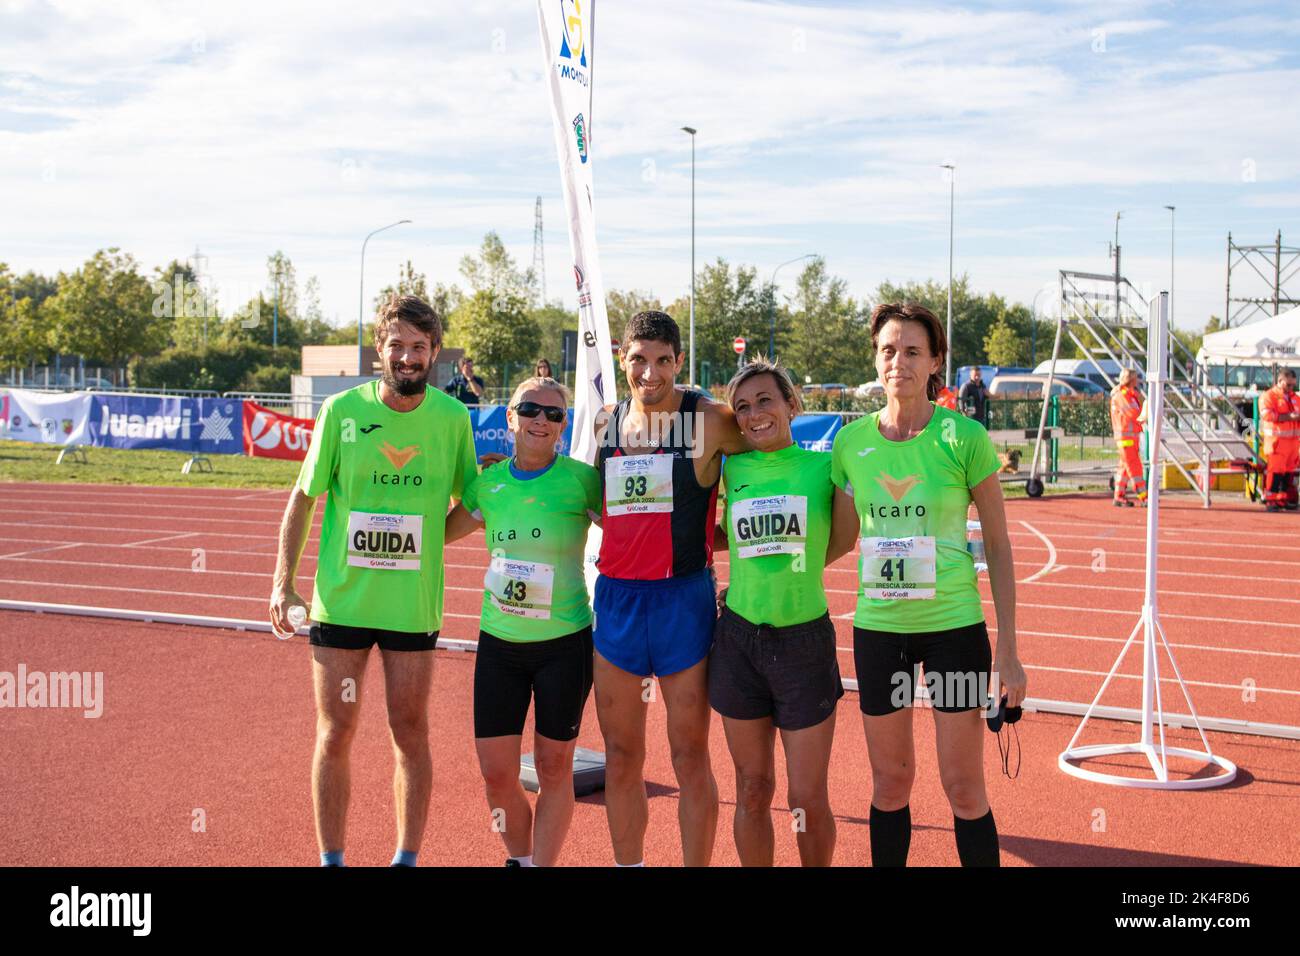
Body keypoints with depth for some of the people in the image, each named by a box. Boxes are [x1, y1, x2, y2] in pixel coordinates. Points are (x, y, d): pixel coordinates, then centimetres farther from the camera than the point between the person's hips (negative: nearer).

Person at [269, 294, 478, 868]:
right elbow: (303, 497, 3)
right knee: (336, 734, 7)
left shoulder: (452, 417, -2)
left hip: (414, 605, 1)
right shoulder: (343, 410, -5)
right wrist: (284, 581, -2)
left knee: (410, 733, 8)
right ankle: (331, 858, 22)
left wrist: (421, 537, -7)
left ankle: (407, 858, 23)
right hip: (340, 600, 0)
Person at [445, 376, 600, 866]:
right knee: (496, 771, 4)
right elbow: (440, 531, 16)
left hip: (565, 642, -3)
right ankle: (519, 859, 28)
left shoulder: (581, 480, -8)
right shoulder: (488, 482, 3)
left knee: (553, 767, 6)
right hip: (499, 642, 3)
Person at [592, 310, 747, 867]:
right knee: (620, 758, 12)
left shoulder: (710, 422, -6)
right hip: (615, 595, 5)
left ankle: (696, 865, 12)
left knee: (690, 758, 2)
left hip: (683, 596, -4)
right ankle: (627, 865, 24)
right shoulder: (607, 423, 10)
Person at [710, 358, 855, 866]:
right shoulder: (733, 470, 2)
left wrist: (789, 570, 2)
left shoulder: (824, 466, -4)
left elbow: (847, 537, 6)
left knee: (808, 800, 2)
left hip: (805, 640, -2)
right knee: (753, 791, 10)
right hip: (740, 639, 2)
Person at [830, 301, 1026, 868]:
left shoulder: (963, 437, -8)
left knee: (963, 788, 1)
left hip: (954, 627, -3)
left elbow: (998, 544, -3)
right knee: (890, 782, 11)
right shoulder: (850, 443, 1)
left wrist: (1008, 649, -5)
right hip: (877, 628, 3)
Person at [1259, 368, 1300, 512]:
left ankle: (1285, 499, 17)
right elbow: (1268, 415, -16)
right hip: (1276, 441, -7)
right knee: (1275, 470, -10)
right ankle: (1270, 500, -7)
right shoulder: (1268, 396, -3)